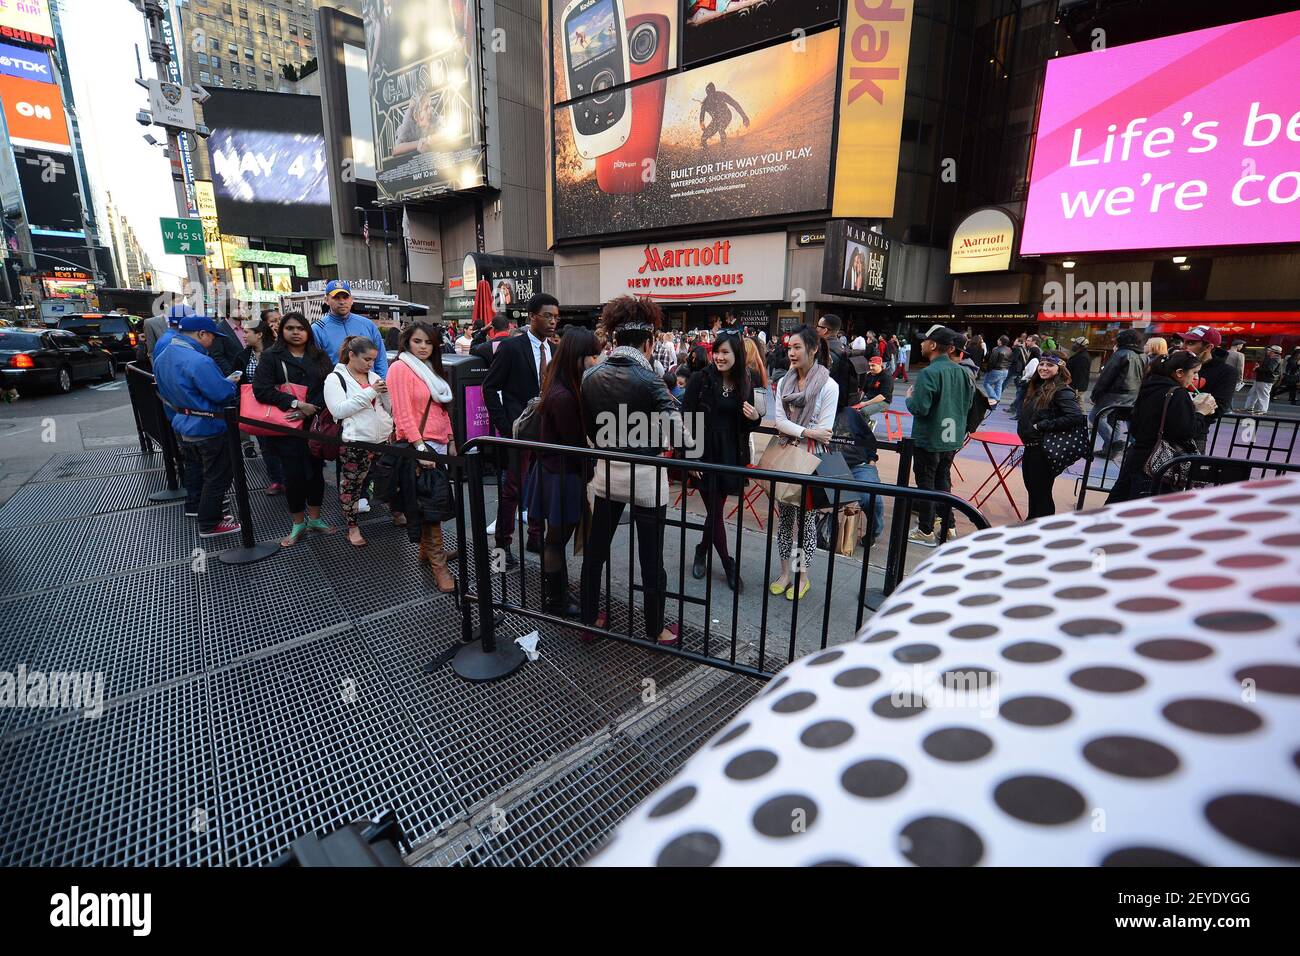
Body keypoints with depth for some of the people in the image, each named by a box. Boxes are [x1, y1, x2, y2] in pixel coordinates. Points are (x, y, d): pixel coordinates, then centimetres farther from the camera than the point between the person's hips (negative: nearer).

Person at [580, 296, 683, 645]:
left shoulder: (591, 377, -1)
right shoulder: (647, 379, -17)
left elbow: (589, 427, 7)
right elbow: (676, 430, -22)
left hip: (607, 472, 5)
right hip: (646, 477, -4)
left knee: (595, 549, 18)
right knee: (651, 560, 9)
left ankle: (590, 616, 33)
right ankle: (655, 630, 24)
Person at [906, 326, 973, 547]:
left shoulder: (928, 373, -21)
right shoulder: (962, 371, 2)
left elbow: (920, 408, -24)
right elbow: (969, 402, 10)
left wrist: (910, 398, -5)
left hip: (928, 439, -7)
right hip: (953, 438, 7)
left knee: (925, 483, 4)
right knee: (943, 480, 19)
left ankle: (926, 532, 13)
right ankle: (947, 525, 26)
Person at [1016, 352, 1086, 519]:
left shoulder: (1062, 391, -14)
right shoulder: (1037, 388, 11)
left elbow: (1076, 417, -26)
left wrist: (1044, 426, -22)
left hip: (1045, 450, -8)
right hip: (1030, 447, 8)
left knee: (1041, 493, 1)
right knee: (1031, 489, 20)